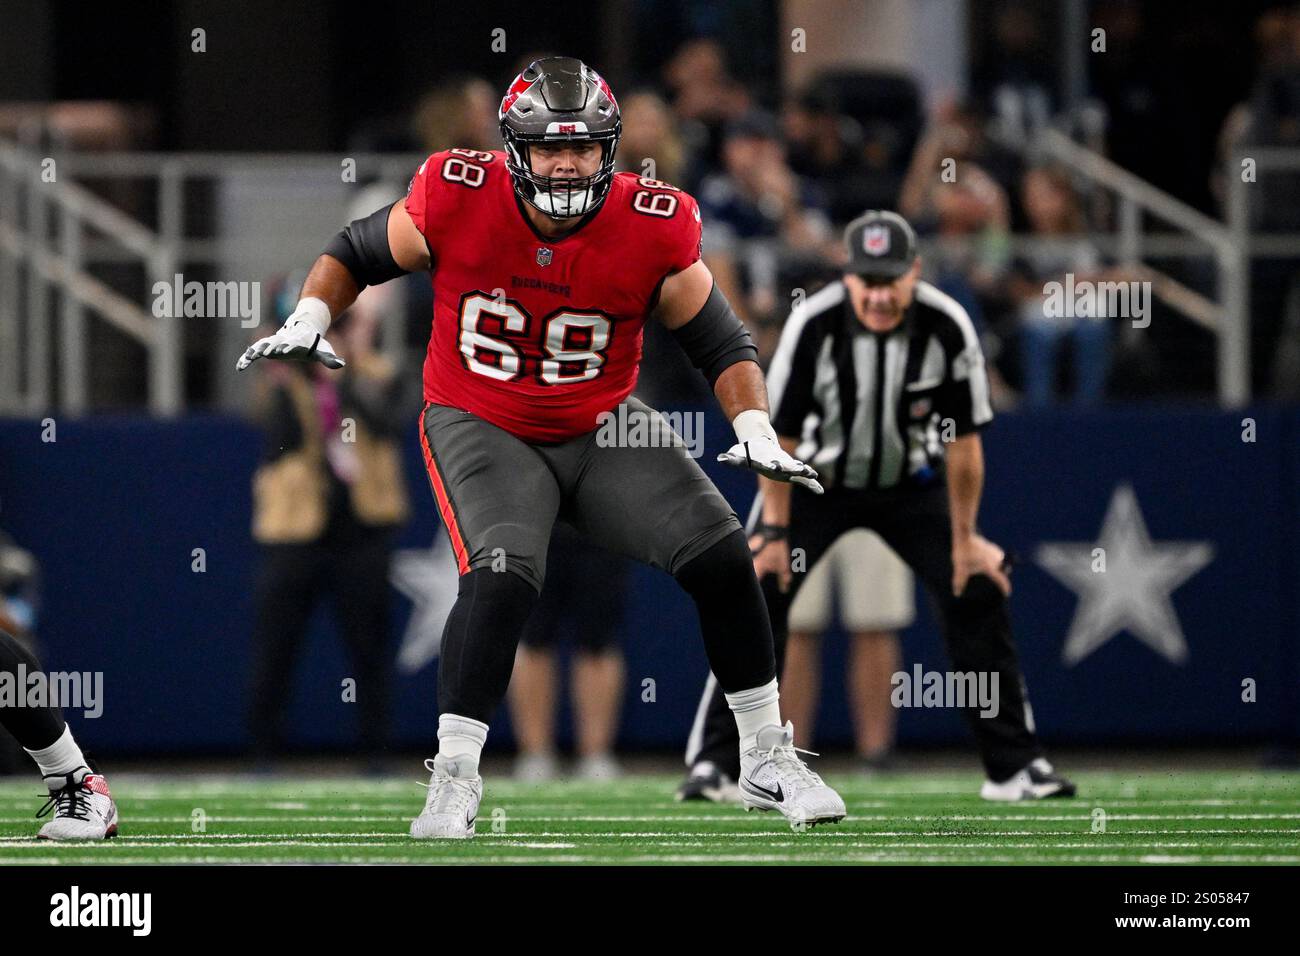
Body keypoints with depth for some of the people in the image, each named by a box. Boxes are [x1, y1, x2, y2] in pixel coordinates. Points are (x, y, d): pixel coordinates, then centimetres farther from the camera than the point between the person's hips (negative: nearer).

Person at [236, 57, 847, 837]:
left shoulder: (652, 231, -15)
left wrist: (757, 433, -15)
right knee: (503, 575, -28)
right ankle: (453, 780, -17)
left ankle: (769, 761, 9)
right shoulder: (457, 201, -18)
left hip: (602, 428, 3)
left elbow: (720, 341, -3)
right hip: (482, 430, -2)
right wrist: (308, 322, -16)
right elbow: (355, 254, 0)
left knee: (720, 555, -9)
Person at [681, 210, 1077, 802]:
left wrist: (964, 538, -8)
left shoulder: (947, 328, -23)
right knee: (759, 594, -16)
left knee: (978, 594, -7)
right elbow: (780, 433, -18)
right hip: (816, 480, -2)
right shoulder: (813, 325, -27)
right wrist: (773, 530, -17)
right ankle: (712, 763, -8)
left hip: (910, 482, 2)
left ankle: (1014, 767, 3)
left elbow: (963, 442, -12)